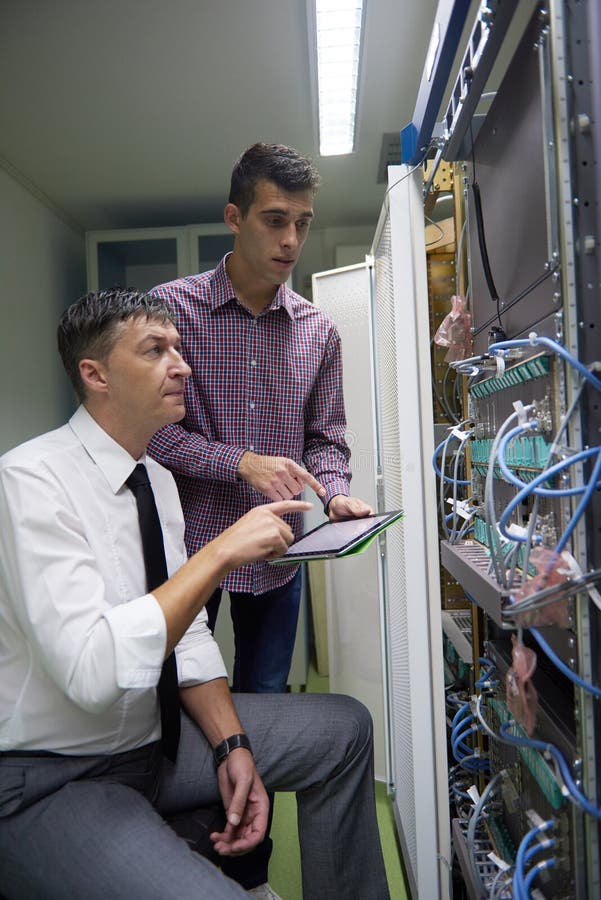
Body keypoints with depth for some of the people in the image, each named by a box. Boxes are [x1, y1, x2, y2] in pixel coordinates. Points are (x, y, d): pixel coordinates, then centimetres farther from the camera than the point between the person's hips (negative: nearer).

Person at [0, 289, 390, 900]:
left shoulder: (159, 480, 4)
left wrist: (232, 745, -4)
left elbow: (185, 632, 7)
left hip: (153, 732, 8)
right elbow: (91, 670, -32)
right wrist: (220, 553, -28)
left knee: (344, 728, 3)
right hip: (49, 780, -7)